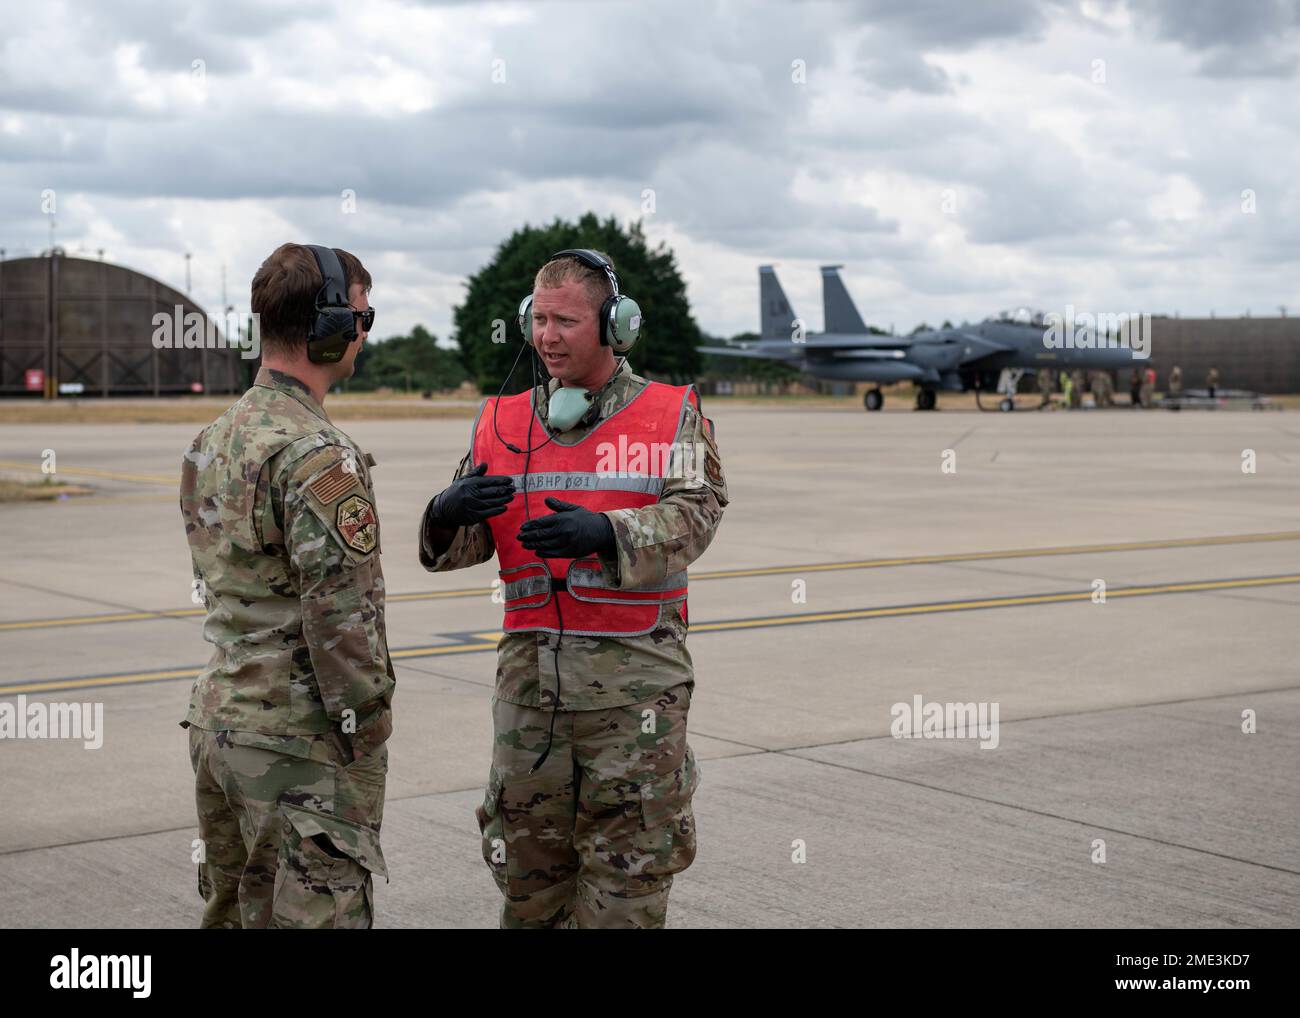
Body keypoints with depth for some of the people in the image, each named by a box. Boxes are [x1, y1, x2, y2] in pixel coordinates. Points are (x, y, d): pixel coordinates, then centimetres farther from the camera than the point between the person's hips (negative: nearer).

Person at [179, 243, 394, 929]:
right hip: (300, 743, -9)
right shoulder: (318, 456, -19)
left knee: (232, 911, 18)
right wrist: (368, 738, -12)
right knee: (314, 915, -3)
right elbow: (343, 623, -21)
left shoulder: (212, 441, 10)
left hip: (217, 719, 9)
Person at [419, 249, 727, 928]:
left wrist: (604, 533, -30)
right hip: (528, 673, 3)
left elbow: (692, 518, -12)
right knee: (526, 874, 10)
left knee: (625, 885, 3)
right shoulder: (501, 424, 11)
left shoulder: (674, 417, 2)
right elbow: (456, 548, 8)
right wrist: (447, 514, -17)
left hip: (635, 676, -3)